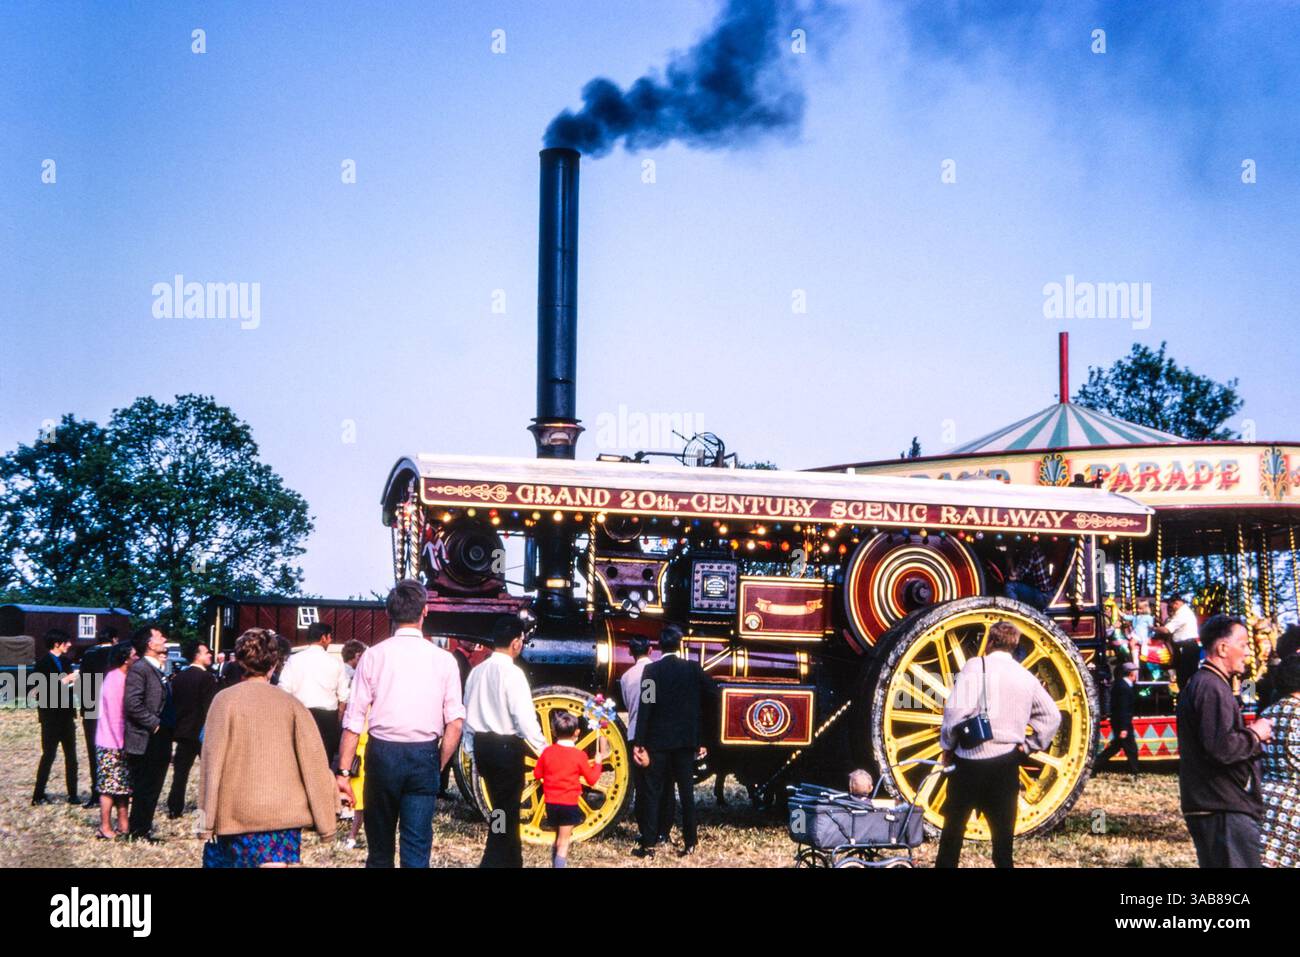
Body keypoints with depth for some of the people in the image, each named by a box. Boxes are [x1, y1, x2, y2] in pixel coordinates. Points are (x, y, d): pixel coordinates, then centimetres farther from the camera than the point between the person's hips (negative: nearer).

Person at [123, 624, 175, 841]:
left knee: (152, 789, 14)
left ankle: (144, 828, 23)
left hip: (159, 742, 9)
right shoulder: (139, 669, -14)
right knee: (144, 789, -2)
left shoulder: (157, 670, 15)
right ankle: (138, 831, 7)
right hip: (146, 742, -9)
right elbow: (133, 704, -24)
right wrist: (154, 724, -18)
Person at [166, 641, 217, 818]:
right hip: (203, 731, -5)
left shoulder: (178, 678, 7)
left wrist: (175, 727, 16)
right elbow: (210, 706, -16)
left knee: (181, 770, 7)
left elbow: (173, 703, 10)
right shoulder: (207, 677, -12)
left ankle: (175, 808, 5)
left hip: (183, 730, 5)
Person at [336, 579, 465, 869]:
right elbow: (455, 722, -3)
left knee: (380, 846, 13)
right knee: (417, 848, 1)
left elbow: (353, 721, -4)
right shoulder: (443, 660, 2)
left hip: (382, 753, 0)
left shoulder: (374, 656, 0)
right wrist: (438, 766, 8)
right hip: (424, 756, 0)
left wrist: (344, 771, -2)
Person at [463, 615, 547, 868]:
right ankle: (494, 862, -6)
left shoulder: (477, 671, 6)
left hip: (482, 745, 8)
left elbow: (468, 715, 10)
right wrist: (544, 750, -9)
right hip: (506, 747, -8)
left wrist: (474, 752, 18)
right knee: (506, 812, 0)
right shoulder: (512, 673, -15)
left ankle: (511, 861, 29)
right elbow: (525, 719, -18)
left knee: (503, 807, 19)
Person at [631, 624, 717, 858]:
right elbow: (711, 696, -1)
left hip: (657, 740, -2)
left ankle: (648, 845, 1)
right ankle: (690, 842, 11)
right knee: (686, 791, 9)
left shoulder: (651, 670, -7)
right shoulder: (693, 669, -1)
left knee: (653, 792, 3)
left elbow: (645, 707, -11)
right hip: (686, 741, 2)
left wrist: (638, 742, -9)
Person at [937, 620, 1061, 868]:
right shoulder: (1026, 677, 10)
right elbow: (1051, 716, 16)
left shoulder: (976, 666, -6)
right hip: (1007, 763, 4)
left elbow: (956, 710, -15)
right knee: (1003, 833, 9)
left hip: (971, 760, -4)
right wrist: (1028, 746, 16)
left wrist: (947, 745, -2)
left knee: (953, 829, 8)